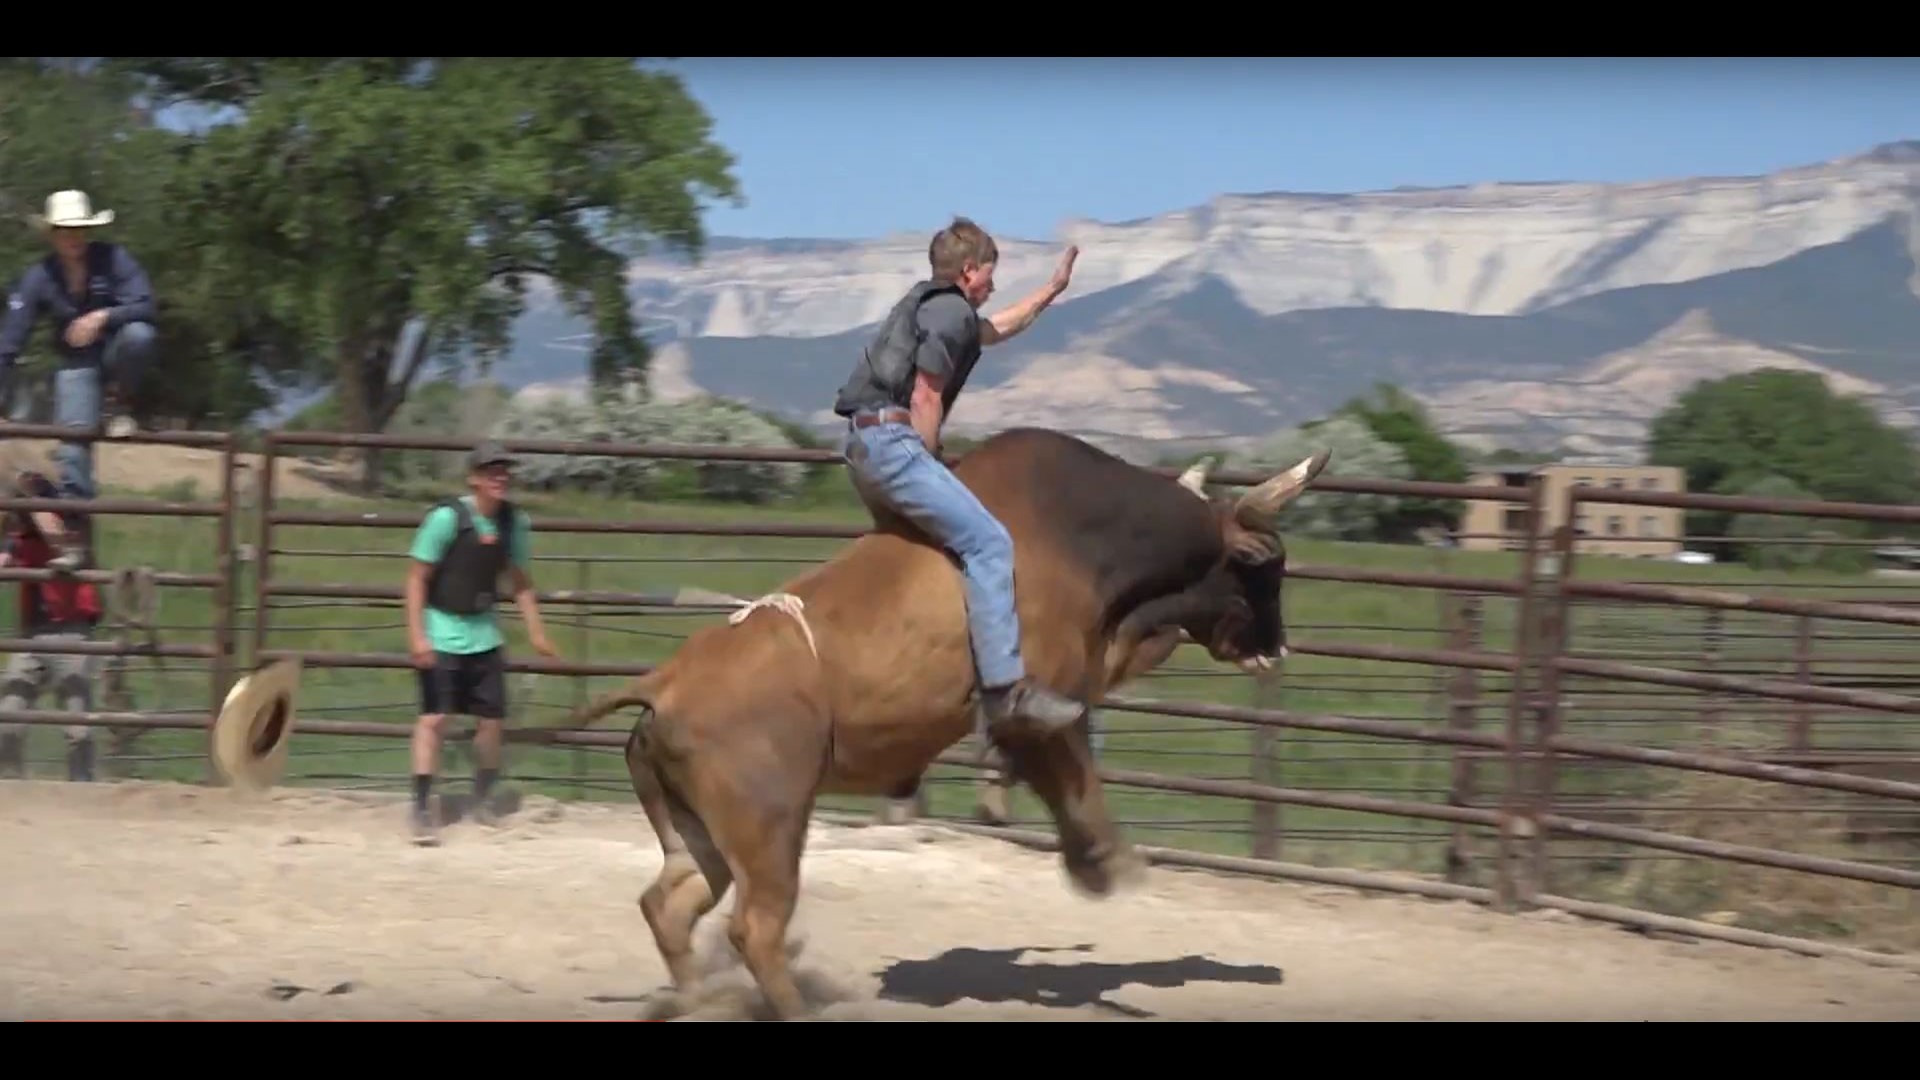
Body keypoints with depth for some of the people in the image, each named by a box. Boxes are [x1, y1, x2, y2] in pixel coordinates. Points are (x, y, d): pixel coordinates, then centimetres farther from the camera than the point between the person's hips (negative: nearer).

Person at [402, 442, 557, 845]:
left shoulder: (514, 522, 0)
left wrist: (536, 632, 8)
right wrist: (417, 636, -19)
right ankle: (421, 811, -10)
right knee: (433, 718, -12)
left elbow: (520, 582, 13)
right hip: (441, 633, -5)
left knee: (490, 721, 6)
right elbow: (417, 578, -14)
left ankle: (481, 802, 25)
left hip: (484, 634, 5)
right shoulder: (447, 517, -17)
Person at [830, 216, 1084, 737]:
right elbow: (925, 397, -13)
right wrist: (930, 467, -5)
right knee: (989, 544, -15)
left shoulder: (931, 303, 25)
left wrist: (1052, 289, 46)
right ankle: (1006, 688, -21)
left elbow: (997, 329, 42)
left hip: (864, 443, 11)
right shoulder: (952, 312, -5)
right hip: (892, 441, -11)